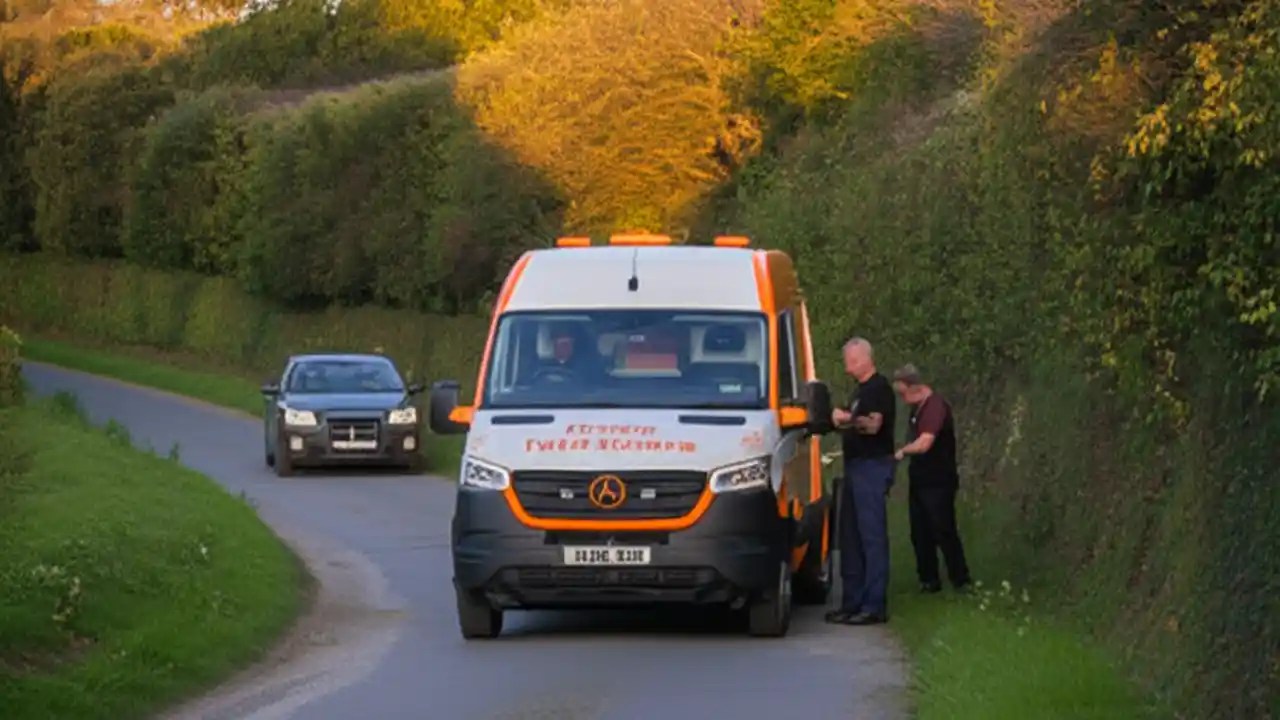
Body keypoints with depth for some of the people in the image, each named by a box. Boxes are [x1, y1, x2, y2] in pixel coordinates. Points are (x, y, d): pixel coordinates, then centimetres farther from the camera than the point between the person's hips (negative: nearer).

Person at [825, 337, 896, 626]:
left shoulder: (879, 388, -10)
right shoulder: (861, 390, 21)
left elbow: (874, 425, -25)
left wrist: (848, 419, -41)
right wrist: (842, 421, 11)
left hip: (873, 466, -11)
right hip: (856, 466, 11)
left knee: (873, 536, -11)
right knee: (851, 536, 11)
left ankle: (875, 606, -13)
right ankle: (853, 603, 15)